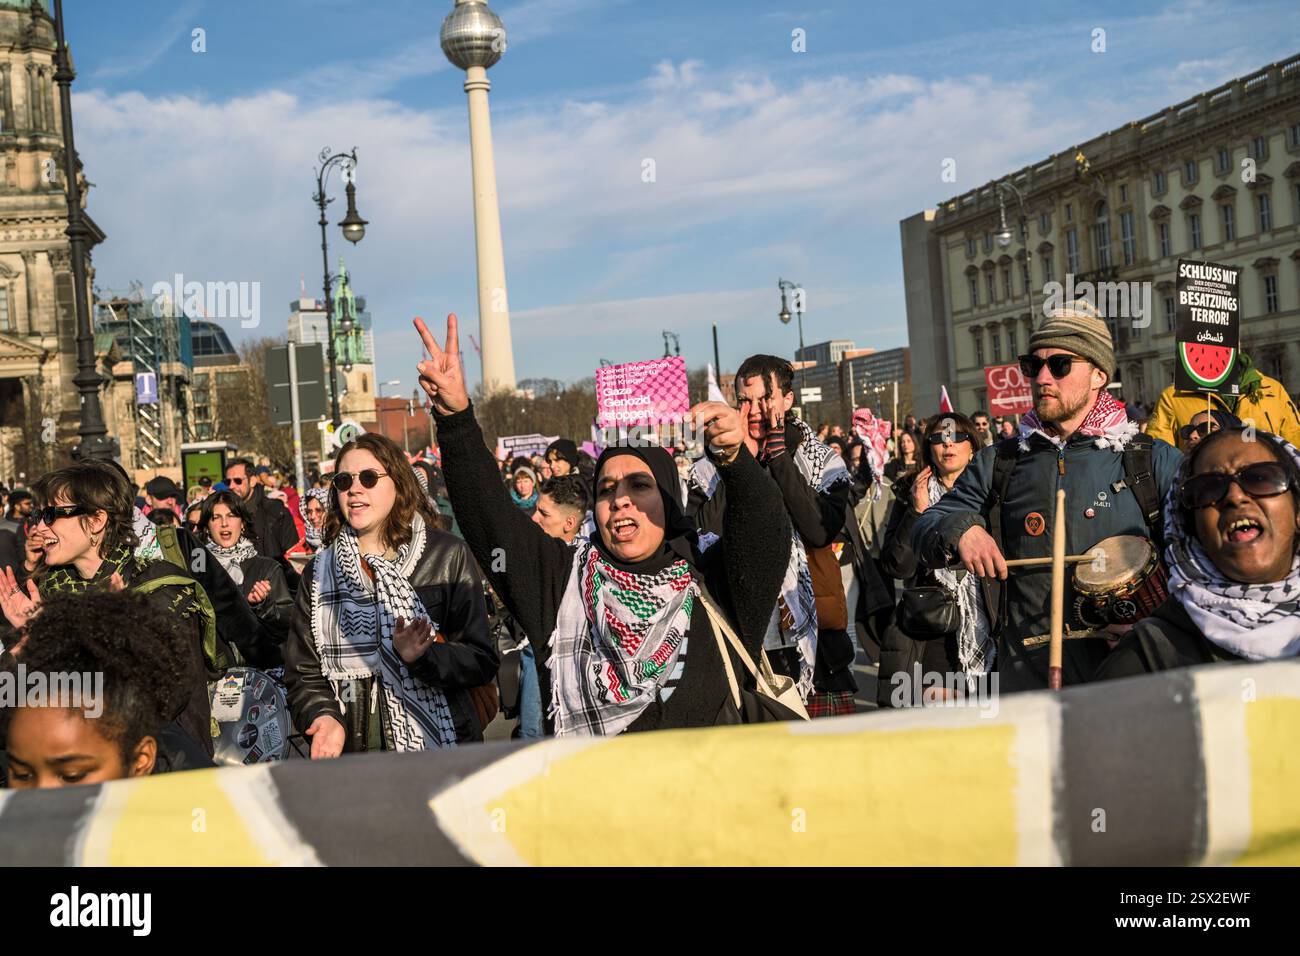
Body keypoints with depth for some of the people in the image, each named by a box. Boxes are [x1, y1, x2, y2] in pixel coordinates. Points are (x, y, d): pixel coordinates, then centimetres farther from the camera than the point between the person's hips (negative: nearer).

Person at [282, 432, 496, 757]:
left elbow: (482, 662, -5)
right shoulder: (319, 571, 7)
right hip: (351, 753, 2)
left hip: (442, 747, -2)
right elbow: (303, 673, 5)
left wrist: (421, 656, -22)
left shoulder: (449, 557, -2)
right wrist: (324, 716, -15)